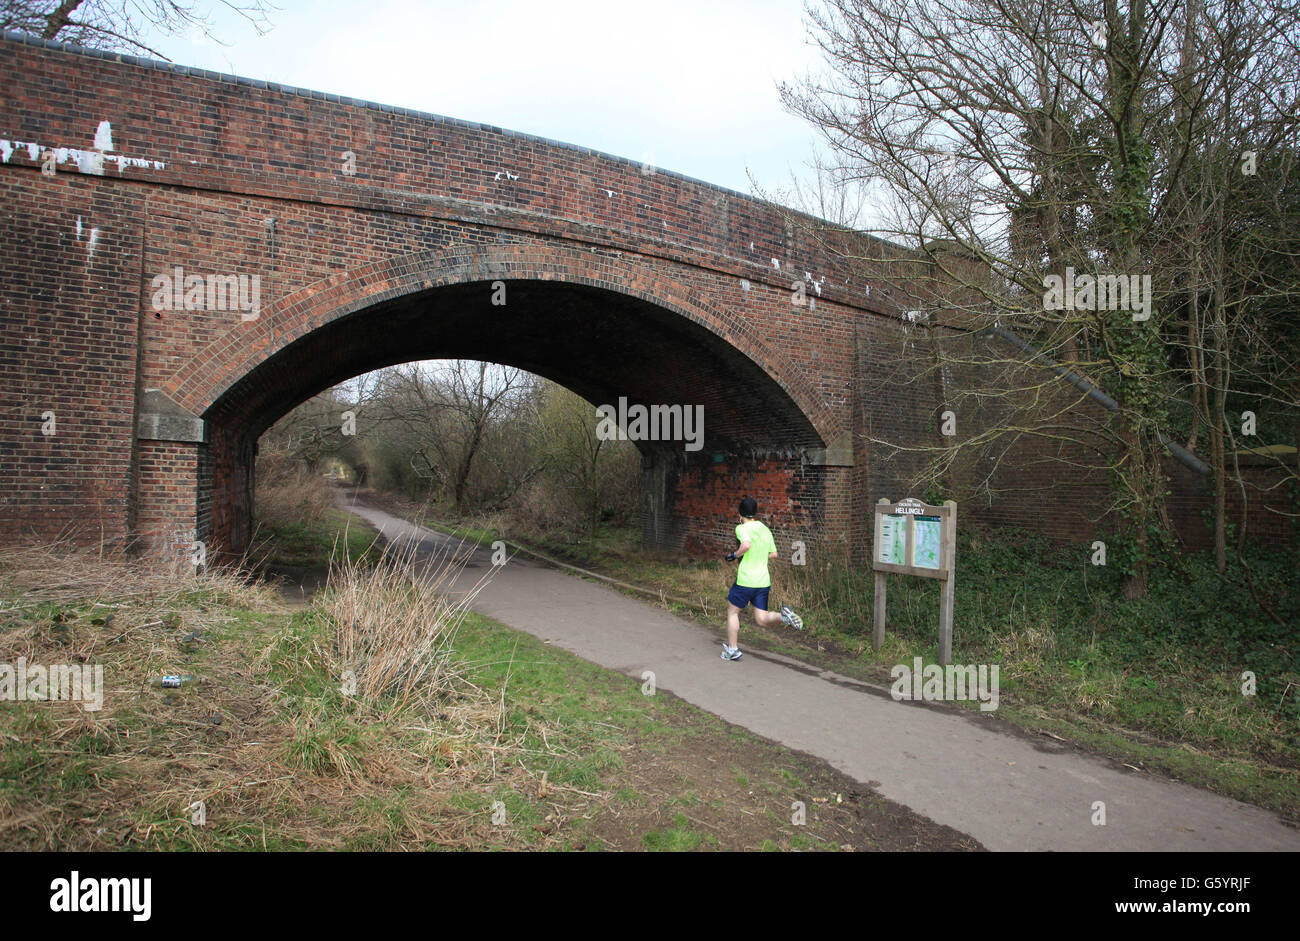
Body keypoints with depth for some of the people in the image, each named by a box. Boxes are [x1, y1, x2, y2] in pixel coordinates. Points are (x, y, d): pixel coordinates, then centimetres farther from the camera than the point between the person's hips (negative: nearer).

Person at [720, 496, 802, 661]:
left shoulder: (742, 528, -9)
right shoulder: (765, 529, 12)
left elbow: (746, 544, -29)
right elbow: (773, 553, 19)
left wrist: (734, 555, -13)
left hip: (745, 581, -6)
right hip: (763, 581, 6)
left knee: (732, 612, 14)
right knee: (761, 620, 9)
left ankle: (732, 649, 17)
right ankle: (783, 616, -18)